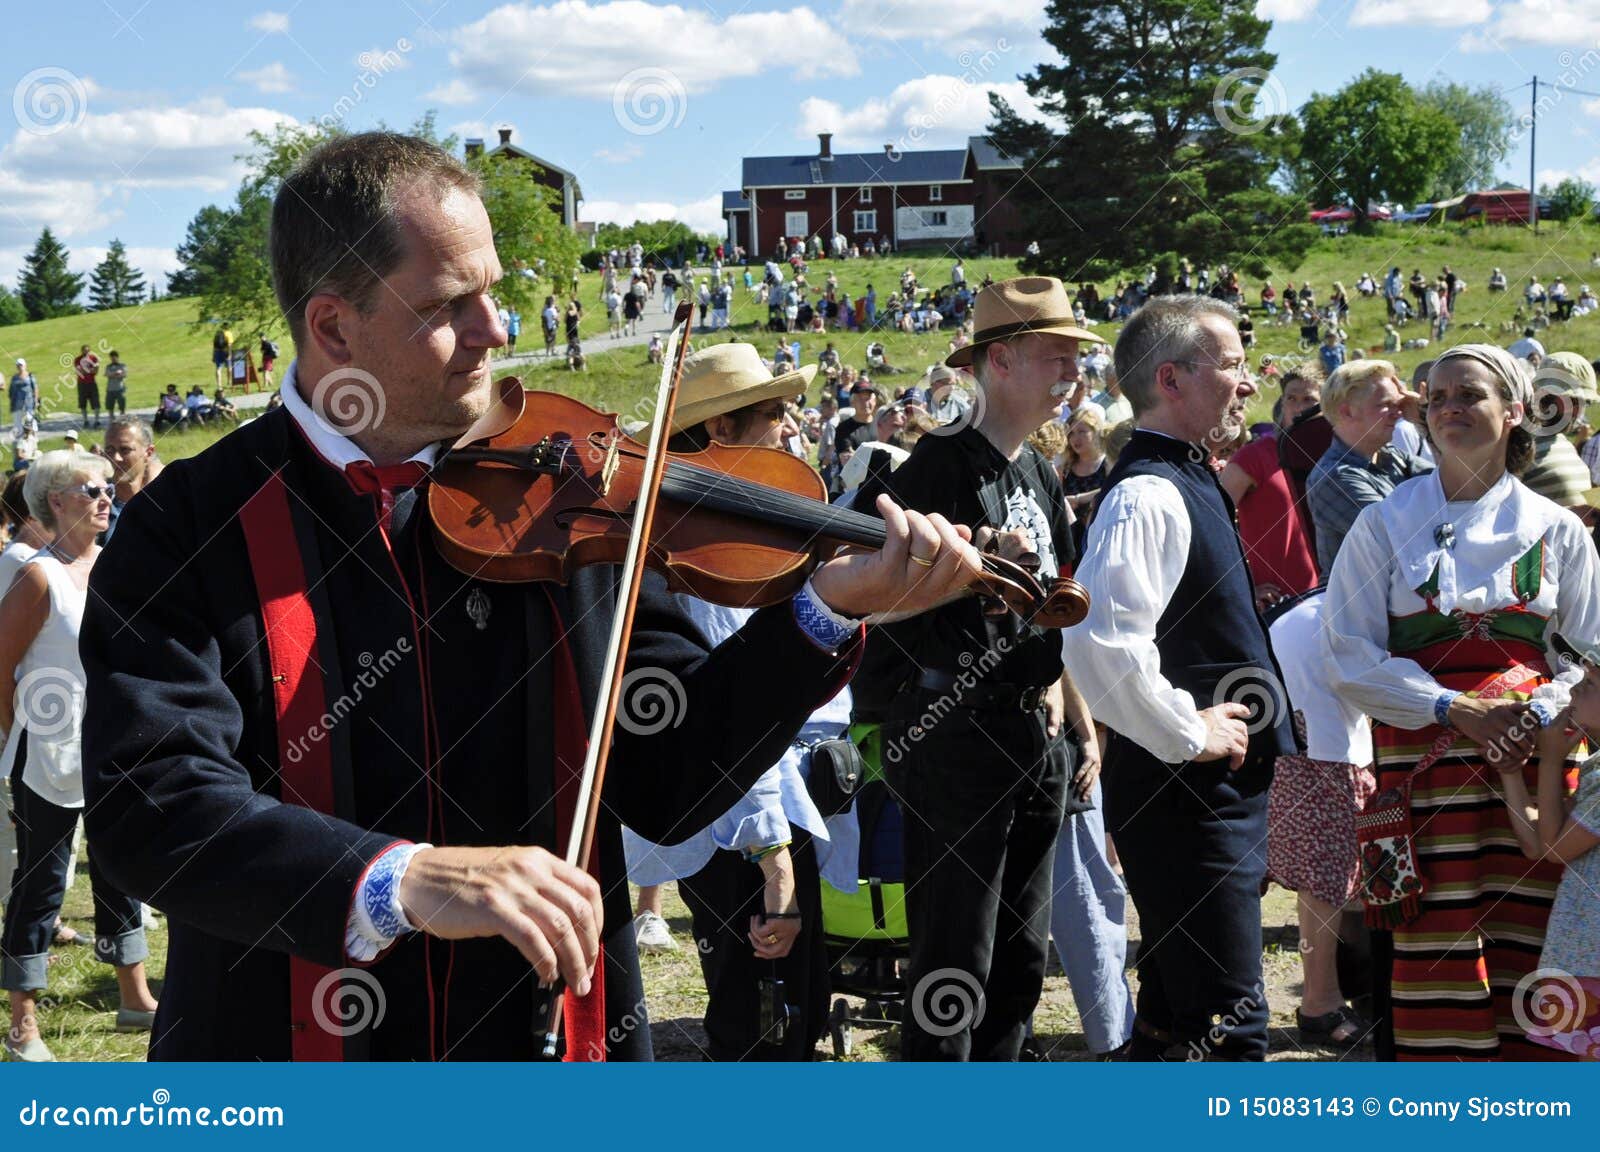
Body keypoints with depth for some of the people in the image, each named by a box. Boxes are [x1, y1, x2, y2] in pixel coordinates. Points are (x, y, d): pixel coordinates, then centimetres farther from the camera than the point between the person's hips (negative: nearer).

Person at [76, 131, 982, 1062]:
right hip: (285, 1042, -2)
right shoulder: (191, 528, -11)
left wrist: (825, 609, -17)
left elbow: (666, 782, -5)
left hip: (547, 1032, 2)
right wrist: (401, 880, -36)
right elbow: (151, 808, -23)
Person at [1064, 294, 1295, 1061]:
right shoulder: (1148, 494, -19)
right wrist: (1187, 734, -23)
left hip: (1218, 790, 10)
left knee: (1175, 1017, 18)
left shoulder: (1184, 482, 13)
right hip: (1187, 795, -10)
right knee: (1228, 1024, -8)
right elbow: (1099, 640, -34)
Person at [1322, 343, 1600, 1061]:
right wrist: (1456, 708, -12)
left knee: (1526, 934, 0)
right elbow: (1350, 656, -1)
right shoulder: (1385, 524, 4)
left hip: (1532, 754, 1)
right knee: (1435, 941, -3)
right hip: (1423, 752, -1)